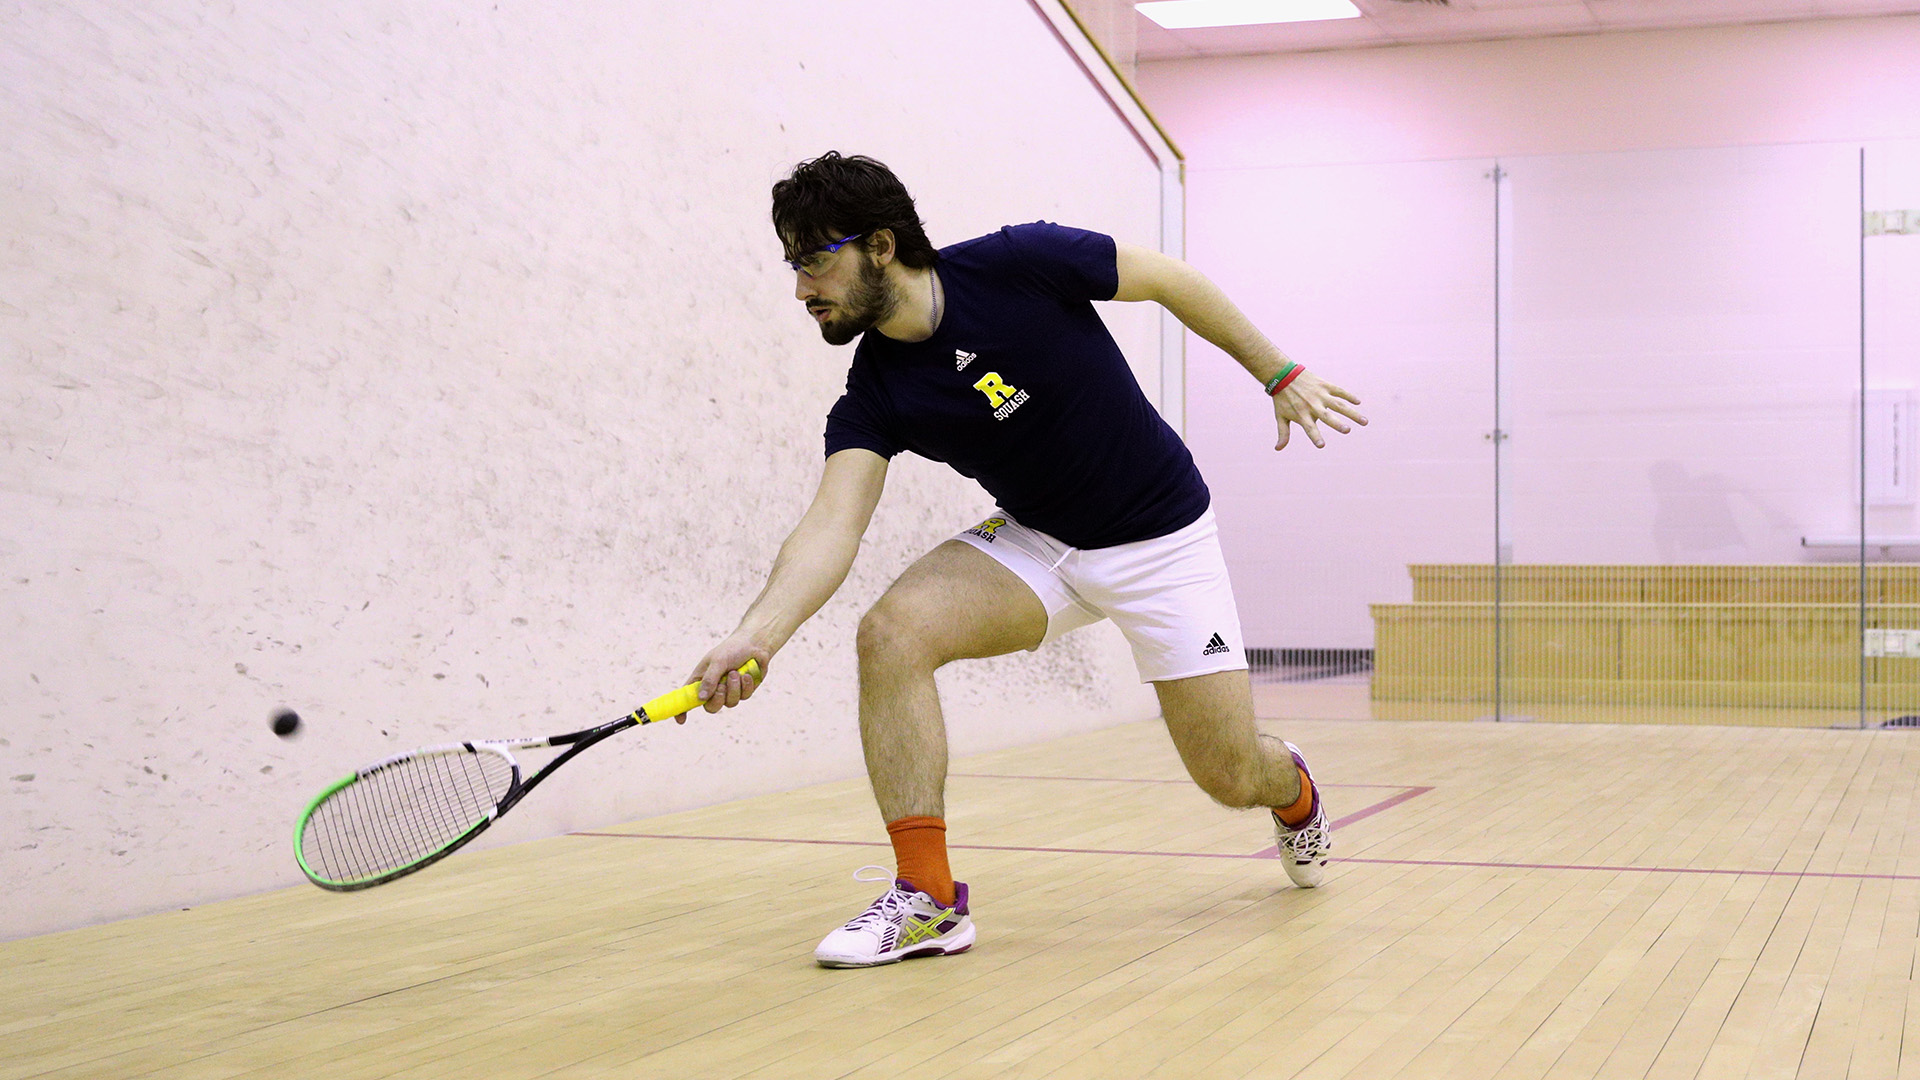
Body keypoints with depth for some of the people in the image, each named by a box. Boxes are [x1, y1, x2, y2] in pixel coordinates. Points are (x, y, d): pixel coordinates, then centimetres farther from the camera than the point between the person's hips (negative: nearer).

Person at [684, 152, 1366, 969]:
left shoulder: (1020, 265, -22)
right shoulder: (872, 400, -12)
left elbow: (1171, 279, -7)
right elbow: (832, 523, -26)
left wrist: (1280, 374, -2)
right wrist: (758, 634, -44)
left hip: (1161, 539, -3)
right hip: (1035, 542, 3)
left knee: (1230, 777, -3)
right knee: (893, 630, -24)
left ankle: (1293, 789, 38)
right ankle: (927, 898, -18)